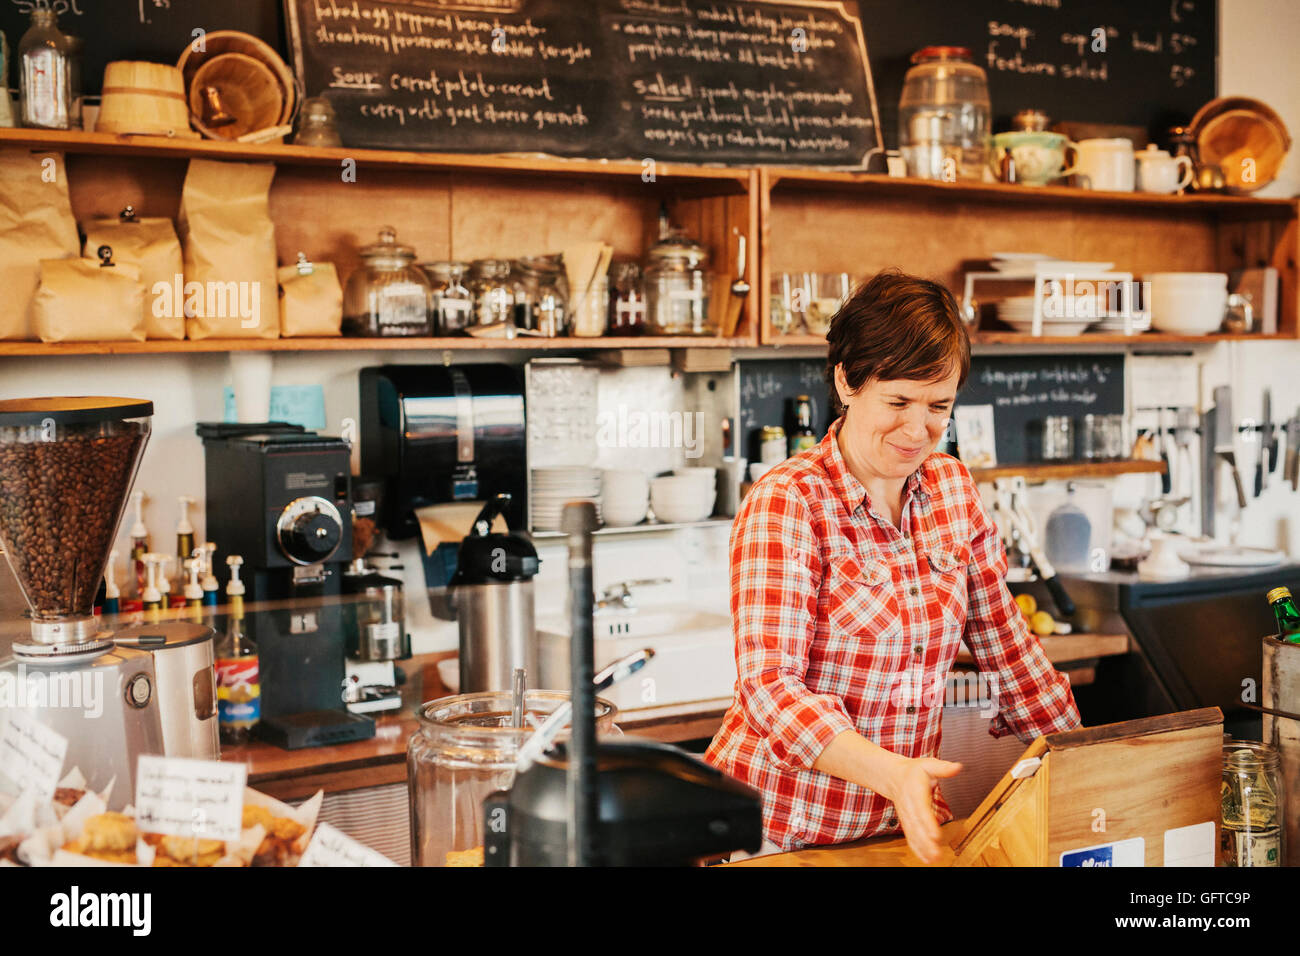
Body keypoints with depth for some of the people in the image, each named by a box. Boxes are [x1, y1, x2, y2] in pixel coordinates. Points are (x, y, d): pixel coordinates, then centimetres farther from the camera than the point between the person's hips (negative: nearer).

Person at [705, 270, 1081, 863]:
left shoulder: (954, 489, 3)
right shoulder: (784, 503, -16)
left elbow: (1004, 643, 11)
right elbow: (769, 684, -22)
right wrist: (890, 772, -35)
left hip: (907, 816, 5)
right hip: (779, 826, -5)